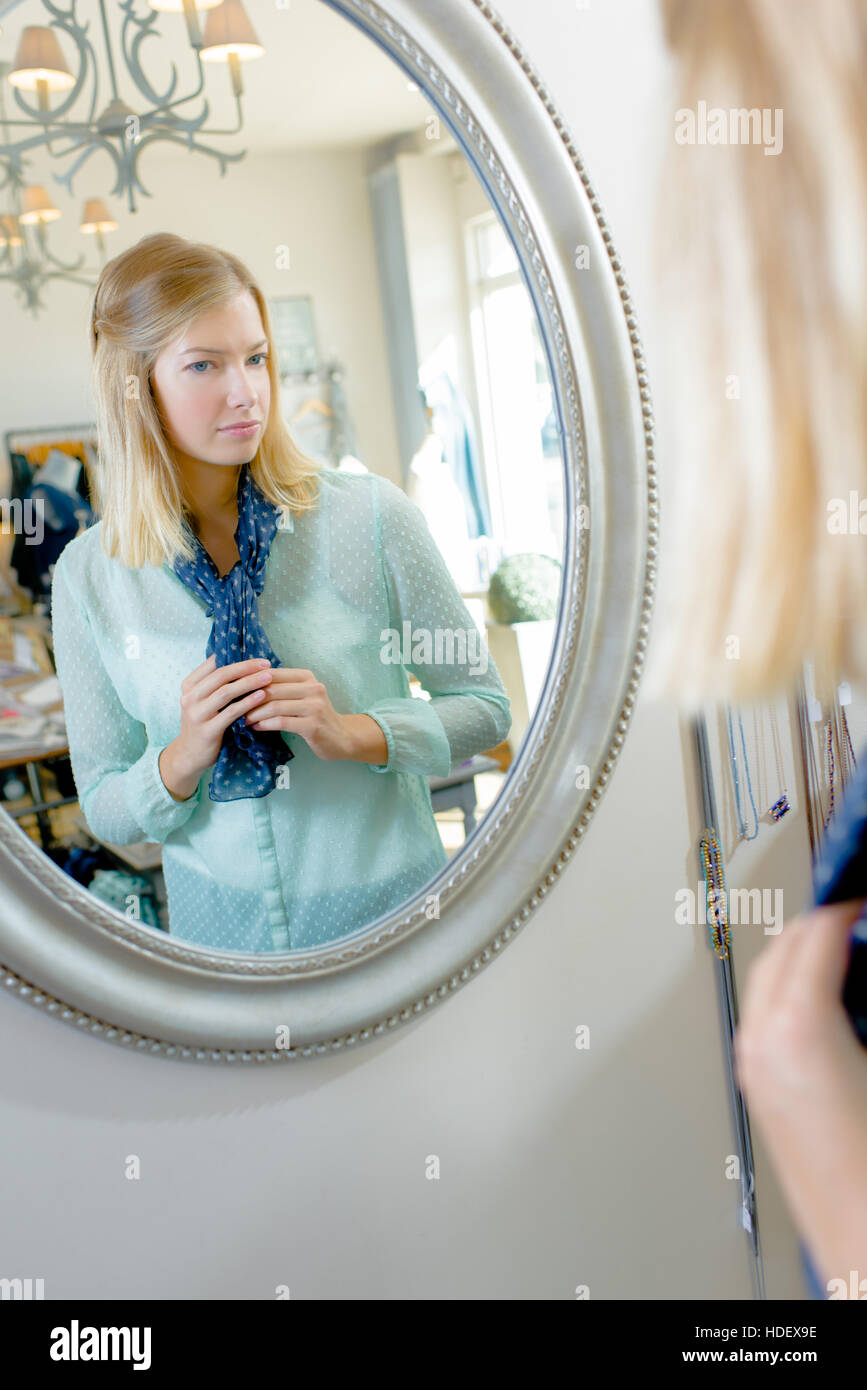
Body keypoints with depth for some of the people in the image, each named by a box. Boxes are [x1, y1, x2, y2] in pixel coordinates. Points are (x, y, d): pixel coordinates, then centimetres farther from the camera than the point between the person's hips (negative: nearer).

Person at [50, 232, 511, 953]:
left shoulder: (369, 514, -13)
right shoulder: (88, 575, -8)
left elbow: (485, 704, -4)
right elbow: (102, 807, -1)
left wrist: (352, 734, -20)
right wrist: (182, 761, -20)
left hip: (388, 913, 0)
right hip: (218, 928, 1)